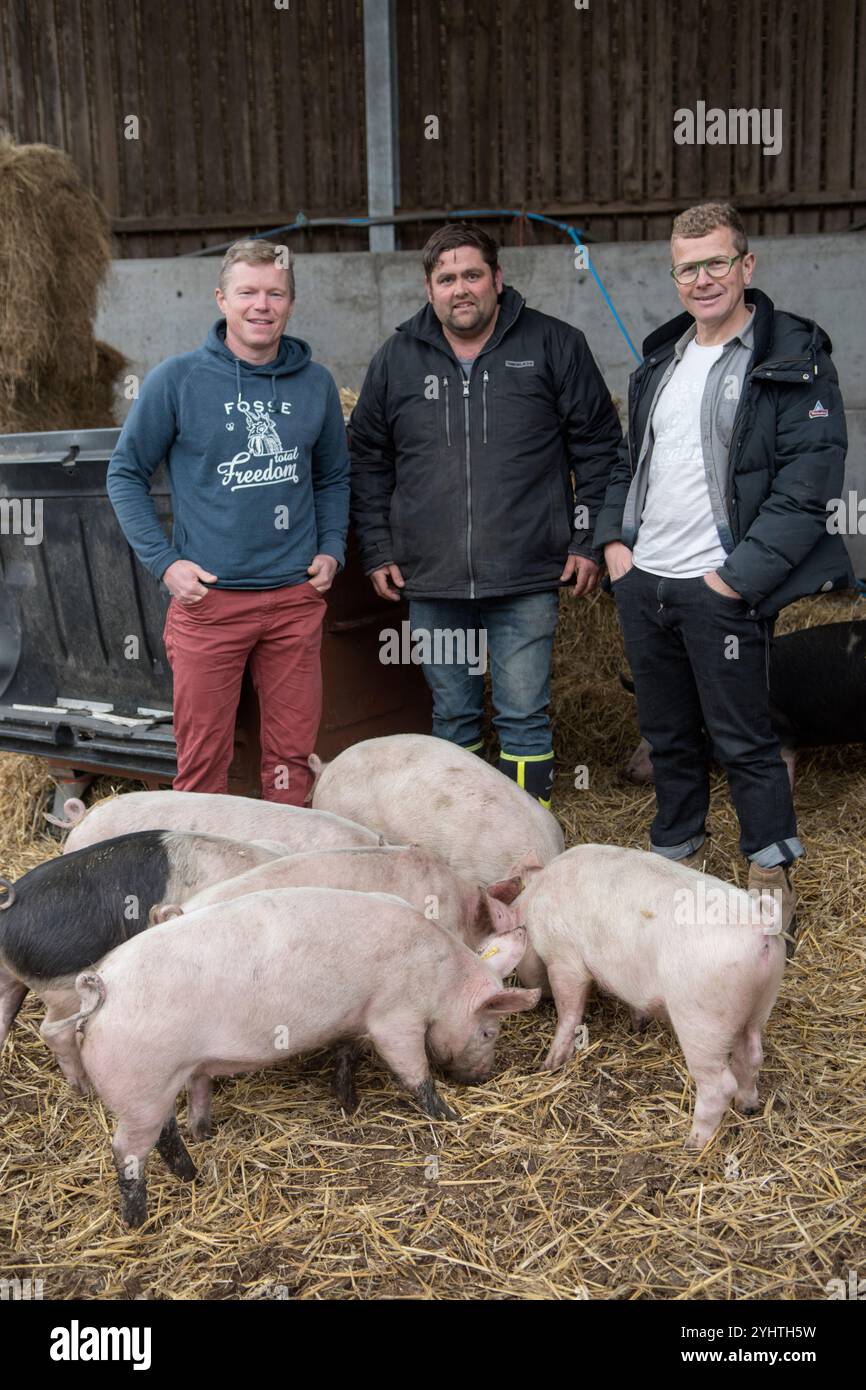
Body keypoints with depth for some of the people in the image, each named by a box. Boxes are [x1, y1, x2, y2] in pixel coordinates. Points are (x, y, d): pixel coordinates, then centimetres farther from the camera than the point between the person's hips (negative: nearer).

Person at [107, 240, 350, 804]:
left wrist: (331, 550, 5)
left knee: (293, 753, 10)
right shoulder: (178, 379, -4)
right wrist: (165, 561, -7)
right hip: (208, 598, -3)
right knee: (203, 757, 4)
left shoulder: (316, 383, 7)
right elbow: (126, 474, 3)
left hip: (296, 596, 3)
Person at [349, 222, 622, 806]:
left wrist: (588, 541, -1)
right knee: (452, 715, 13)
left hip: (527, 580, -2)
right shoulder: (397, 359, 8)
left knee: (524, 715, 3)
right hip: (430, 583, 3)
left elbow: (599, 447, 4)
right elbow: (368, 461, 15)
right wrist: (378, 552, 9)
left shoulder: (554, 345, 1)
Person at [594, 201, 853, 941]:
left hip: (721, 590, -6)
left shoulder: (793, 358, -7)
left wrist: (742, 573, -18)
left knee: (742, 739, 1)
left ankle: (773, 876, 18)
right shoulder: (662, 358, 14)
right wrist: (615, 537, 7)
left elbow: (810, 481, -14)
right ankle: (676, 856, 32)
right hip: (642, 580, 7)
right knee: (669, 735, 16)